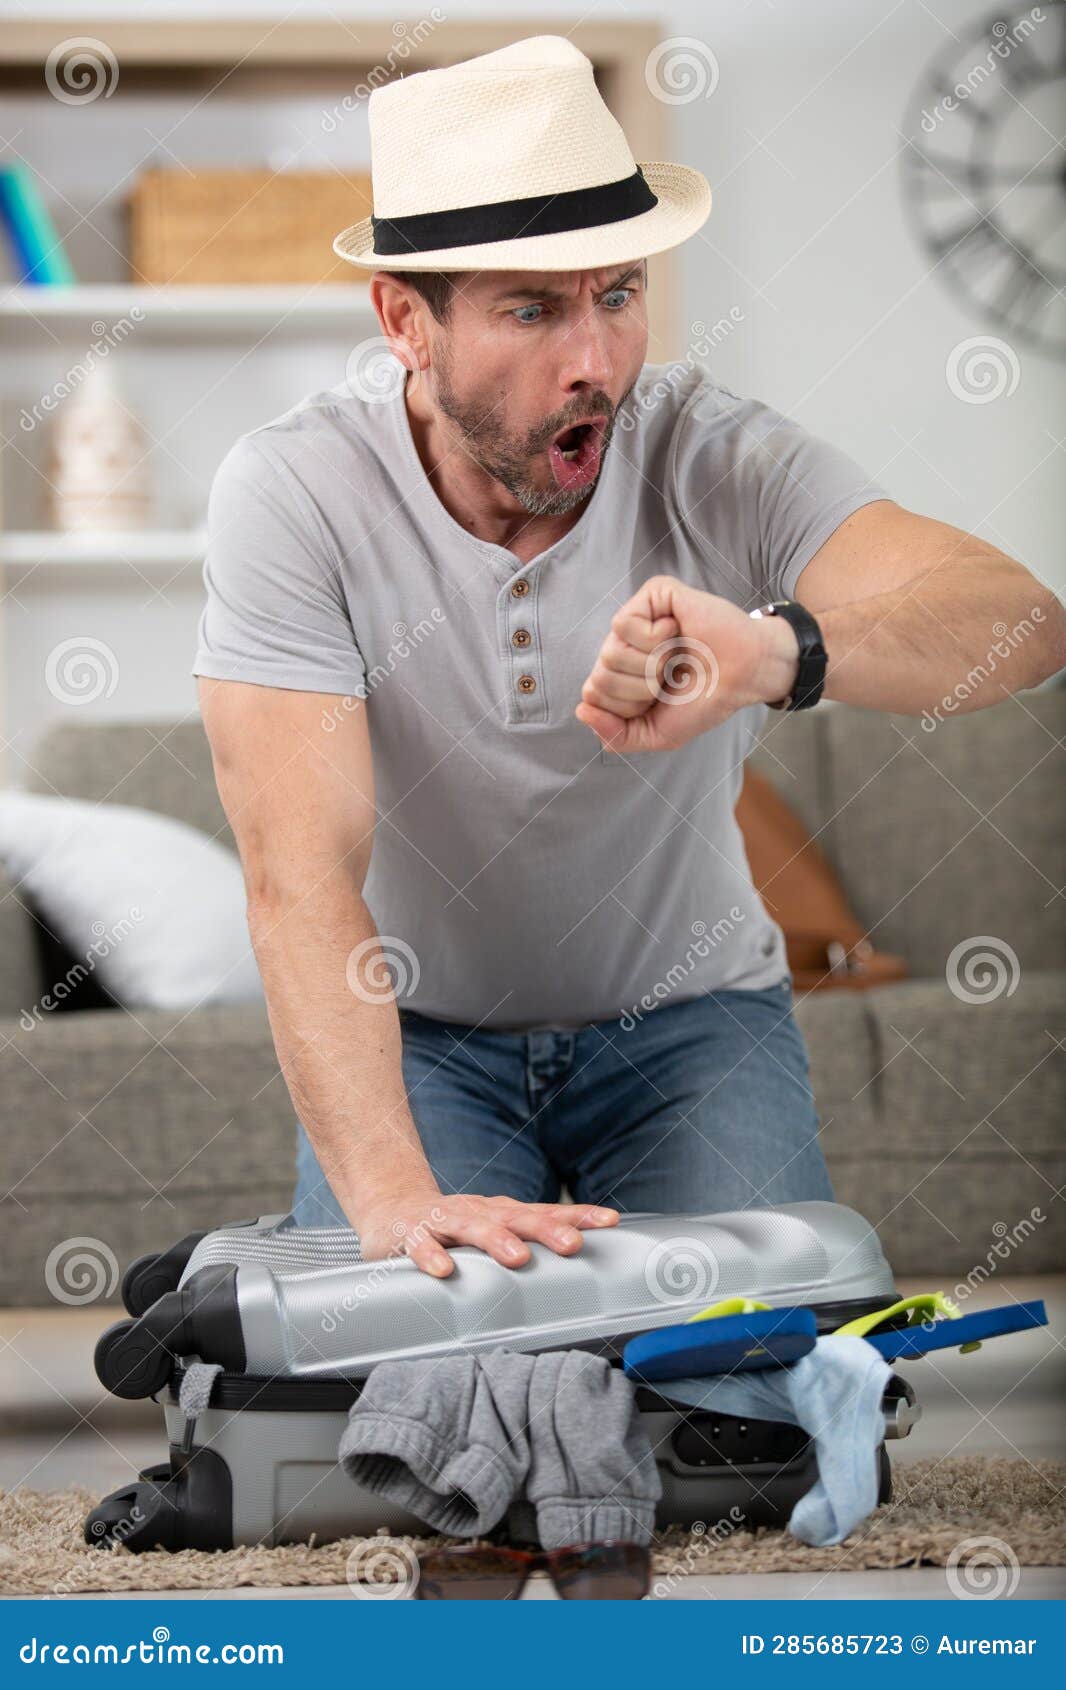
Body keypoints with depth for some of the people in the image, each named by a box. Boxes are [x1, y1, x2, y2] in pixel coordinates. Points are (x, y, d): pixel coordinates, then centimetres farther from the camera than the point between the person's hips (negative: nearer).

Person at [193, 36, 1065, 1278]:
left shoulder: (719, 460, -19)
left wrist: (780, 651, -58)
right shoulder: (292, 493, -22)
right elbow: (301, 877, -31)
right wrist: (393, 1196, -47)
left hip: (684, 1015, 1)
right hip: (415, 1033, -1)